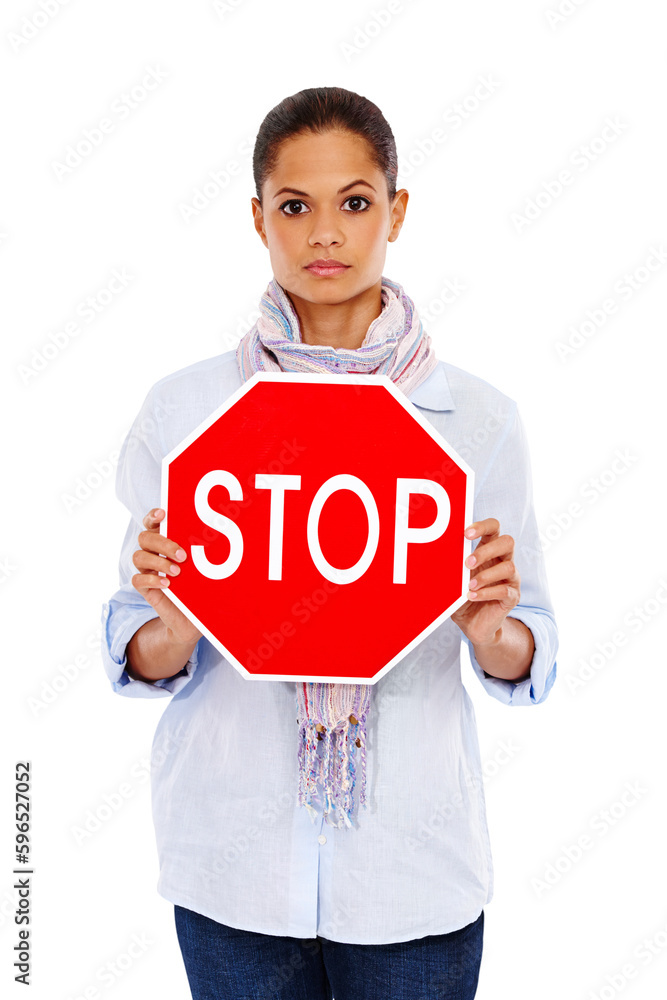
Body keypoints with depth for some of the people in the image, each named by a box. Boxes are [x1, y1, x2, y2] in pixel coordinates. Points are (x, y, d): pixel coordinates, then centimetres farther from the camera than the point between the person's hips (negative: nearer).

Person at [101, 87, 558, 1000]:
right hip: (233, 861, 0)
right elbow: (143, 662, -1)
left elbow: (529, 660, 2)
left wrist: (490, 626, -19)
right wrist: (172, 626, -22)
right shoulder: (181, 408, -4)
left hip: (415, 864, 0)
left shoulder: (478, 416, -3)